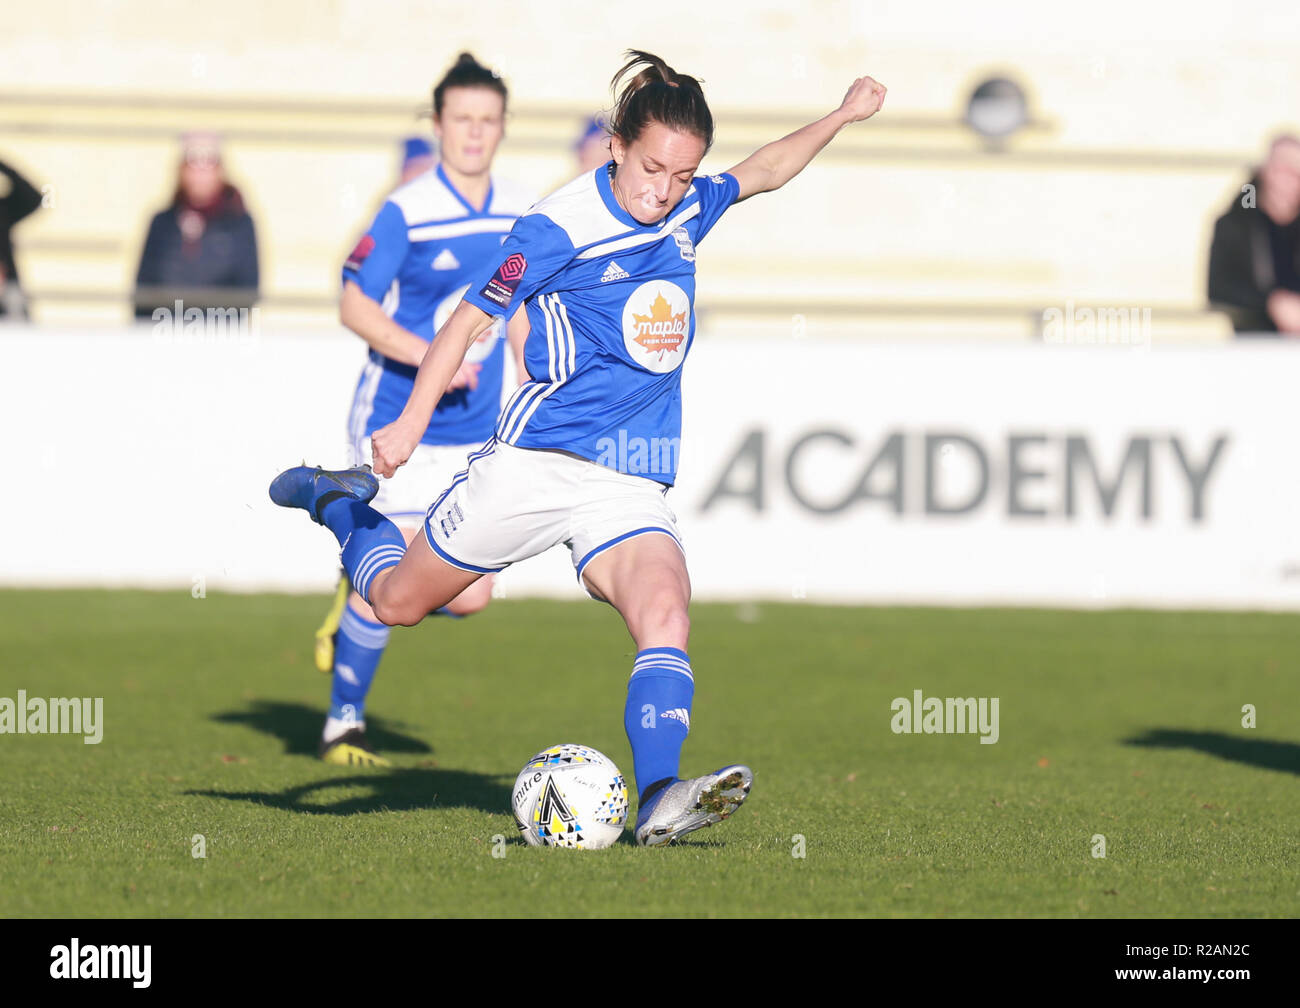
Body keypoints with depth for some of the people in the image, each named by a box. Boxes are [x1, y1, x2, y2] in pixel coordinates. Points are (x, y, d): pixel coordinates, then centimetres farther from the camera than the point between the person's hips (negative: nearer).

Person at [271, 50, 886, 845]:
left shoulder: (686, 212, 7)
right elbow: (471, 319, -8)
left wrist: (844, 116, 22)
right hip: (534, 465, -4)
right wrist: (410, 425, -13)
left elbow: (763, 172, 28)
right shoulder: (559, 228, -12)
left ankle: (661, 799, -40)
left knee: (664, 606, -25)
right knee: (397, 601, 10)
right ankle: (342, 501, 42)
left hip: (631, 484, 4)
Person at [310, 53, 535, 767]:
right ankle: (343, 724, 13)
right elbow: (354, 305, -12)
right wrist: (427, 355, -24)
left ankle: (364, 591, 29)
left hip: (476, 434, 5)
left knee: (469, 597, -1)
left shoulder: (519, 213, 4)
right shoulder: (406, 212, -13)